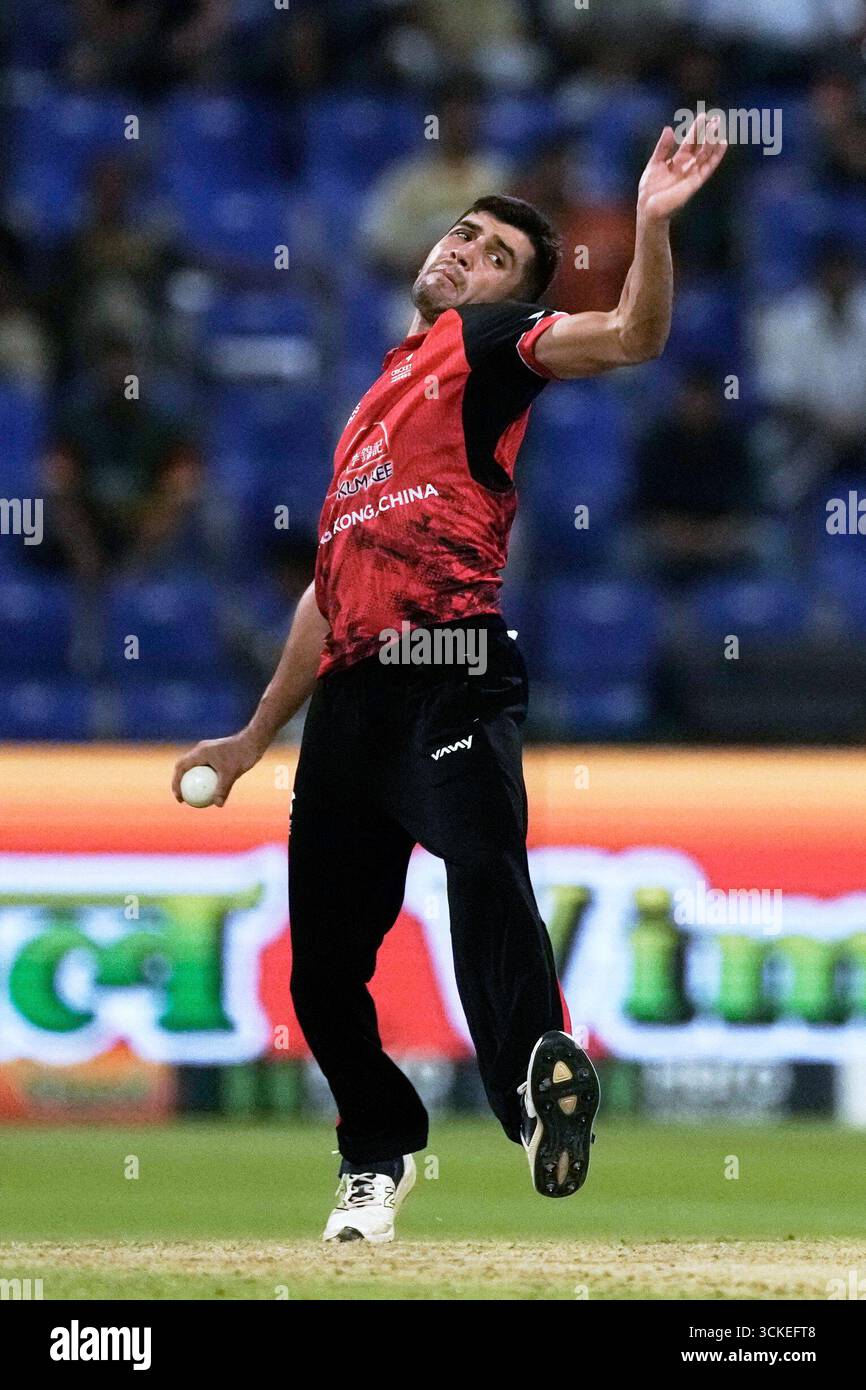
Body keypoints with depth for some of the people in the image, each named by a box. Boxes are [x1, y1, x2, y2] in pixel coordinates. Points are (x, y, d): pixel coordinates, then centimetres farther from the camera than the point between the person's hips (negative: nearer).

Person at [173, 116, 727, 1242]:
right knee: (323, 967, 10)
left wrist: (653, 224, -25)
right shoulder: (379, 395, 32)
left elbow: (632, 337, -8)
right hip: (349, 695, 8)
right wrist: (256, 739, 36)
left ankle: (539, 1072, -54)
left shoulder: (488, 343, 12)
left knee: (480, 855, -34)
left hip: (448, 670, -7)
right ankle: (380, 1157, 29)